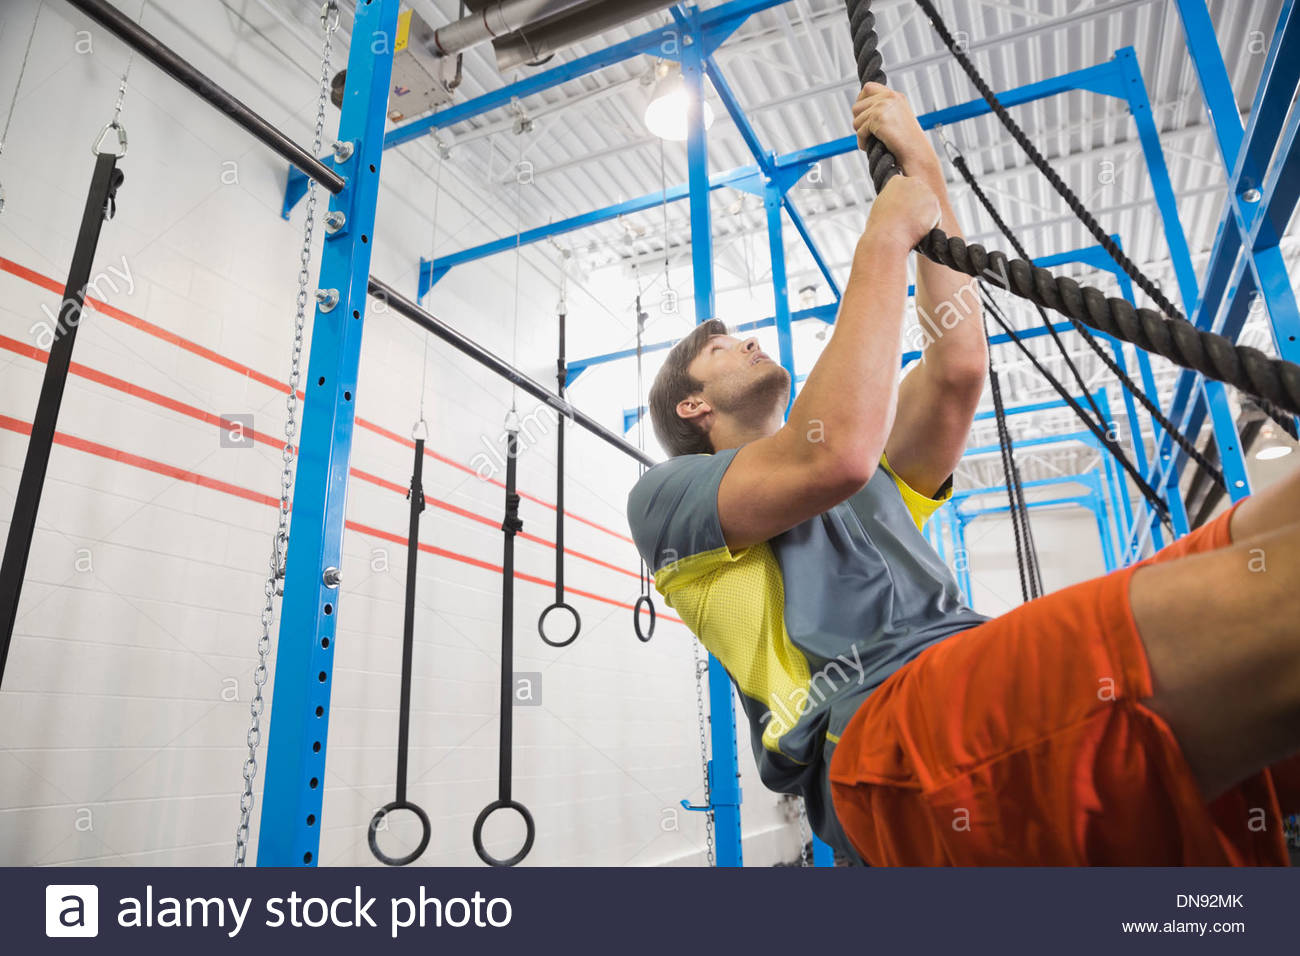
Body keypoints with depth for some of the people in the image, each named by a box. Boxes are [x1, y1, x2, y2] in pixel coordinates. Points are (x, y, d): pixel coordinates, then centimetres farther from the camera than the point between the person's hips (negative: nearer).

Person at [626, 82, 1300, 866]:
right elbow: (833, 453, -6)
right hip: (889, 723, -7)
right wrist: (884, 241, 4)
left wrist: (925, 171, 26)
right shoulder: (666, 496, 15)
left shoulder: (876, 487, 36)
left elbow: (959, 367, 21)